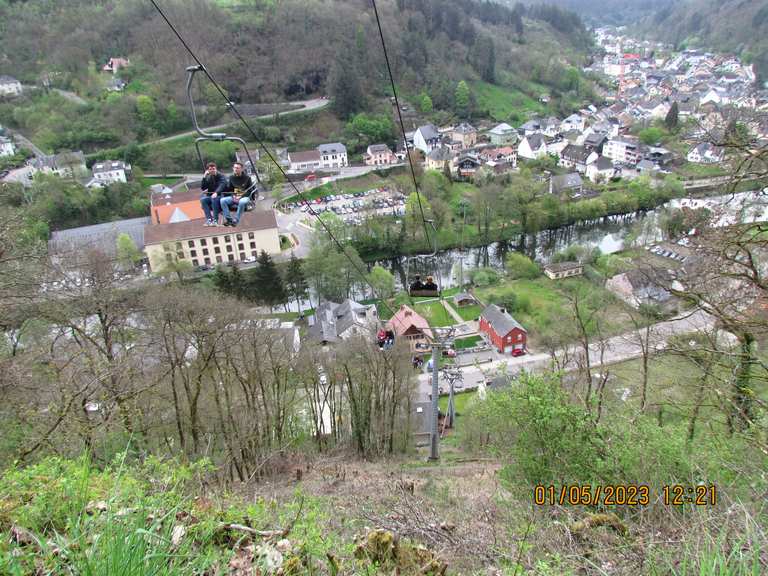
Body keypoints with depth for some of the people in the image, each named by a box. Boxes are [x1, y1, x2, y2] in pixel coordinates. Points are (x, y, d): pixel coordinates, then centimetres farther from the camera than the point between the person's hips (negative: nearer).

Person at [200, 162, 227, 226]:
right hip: (210, 196, 4)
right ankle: (209, 219, -30)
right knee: (202, 199, -25)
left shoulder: (221, 176, -2)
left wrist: (216, 193, -37)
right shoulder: (208, 178, 11)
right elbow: (203, 188, 4)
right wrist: (204, 177, -7)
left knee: (214, 199, -36)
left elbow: (222, 185, -20)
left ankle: (215, 220, -35)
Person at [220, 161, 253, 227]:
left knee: (242, 202, -40)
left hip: (244, 197, -5)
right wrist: (233, 196, -4)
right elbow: (229, 189, 18)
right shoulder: (231, 177, 11)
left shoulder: (247, 178, -1)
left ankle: (236, 220, -33)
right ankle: (228, 219, -25)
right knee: (223, 200, -22)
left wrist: (241, 197, -15)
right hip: (234, 197, 5)